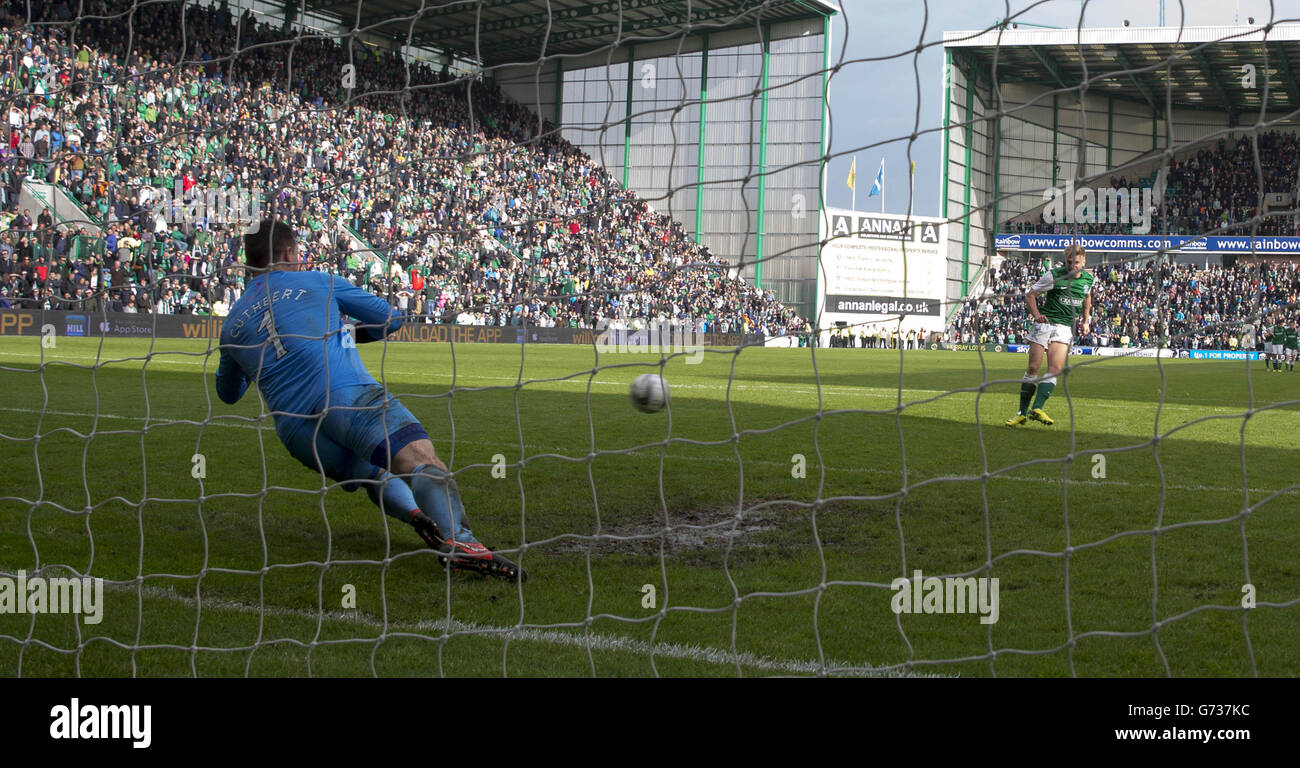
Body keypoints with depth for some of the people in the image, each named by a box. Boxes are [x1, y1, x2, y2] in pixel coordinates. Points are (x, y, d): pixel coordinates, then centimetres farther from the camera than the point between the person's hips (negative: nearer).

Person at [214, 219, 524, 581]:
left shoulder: (232, 324, 26)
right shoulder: (318, 282, 19)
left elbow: (228, 393, 41)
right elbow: (390, 318, 26)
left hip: (292, 429, 4)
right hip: (346, 395, -4)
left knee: (376, 476, 23)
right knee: (421, 457, -21)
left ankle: (413, 513, -11)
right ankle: (457, 541, -49)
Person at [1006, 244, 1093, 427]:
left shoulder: (1088, 279, 6)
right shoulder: (1053, 275, -7)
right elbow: (1030, 295, -2)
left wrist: (1086, 321, 24)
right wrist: (1037, 315, -17)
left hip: (1066, 328, 3)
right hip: (1045, 324, -3)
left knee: (1055, 369, -15)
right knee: (1033, 368, -4)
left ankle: (1037, 408, -20)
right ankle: (1022, 412, 4)